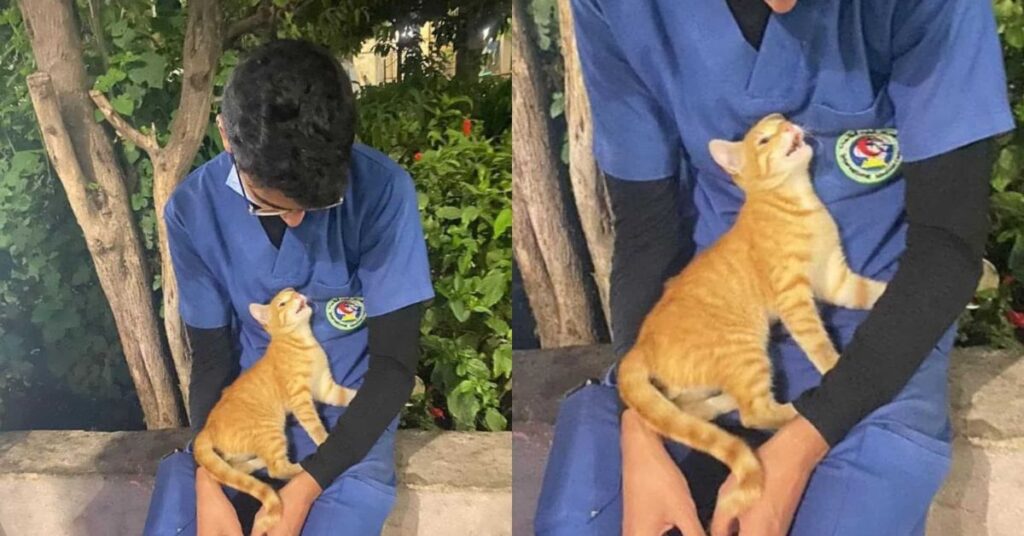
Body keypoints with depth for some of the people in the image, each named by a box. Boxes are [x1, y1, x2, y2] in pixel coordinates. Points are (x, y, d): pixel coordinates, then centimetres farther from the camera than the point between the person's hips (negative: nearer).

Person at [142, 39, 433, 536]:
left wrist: (306, 486, -21)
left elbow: (395, 362, -14)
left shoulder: (381, 191, -20)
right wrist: (208, 483, -19)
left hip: (347, 413, -1)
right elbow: (211, 358, -2)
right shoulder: (193, 208, -12)